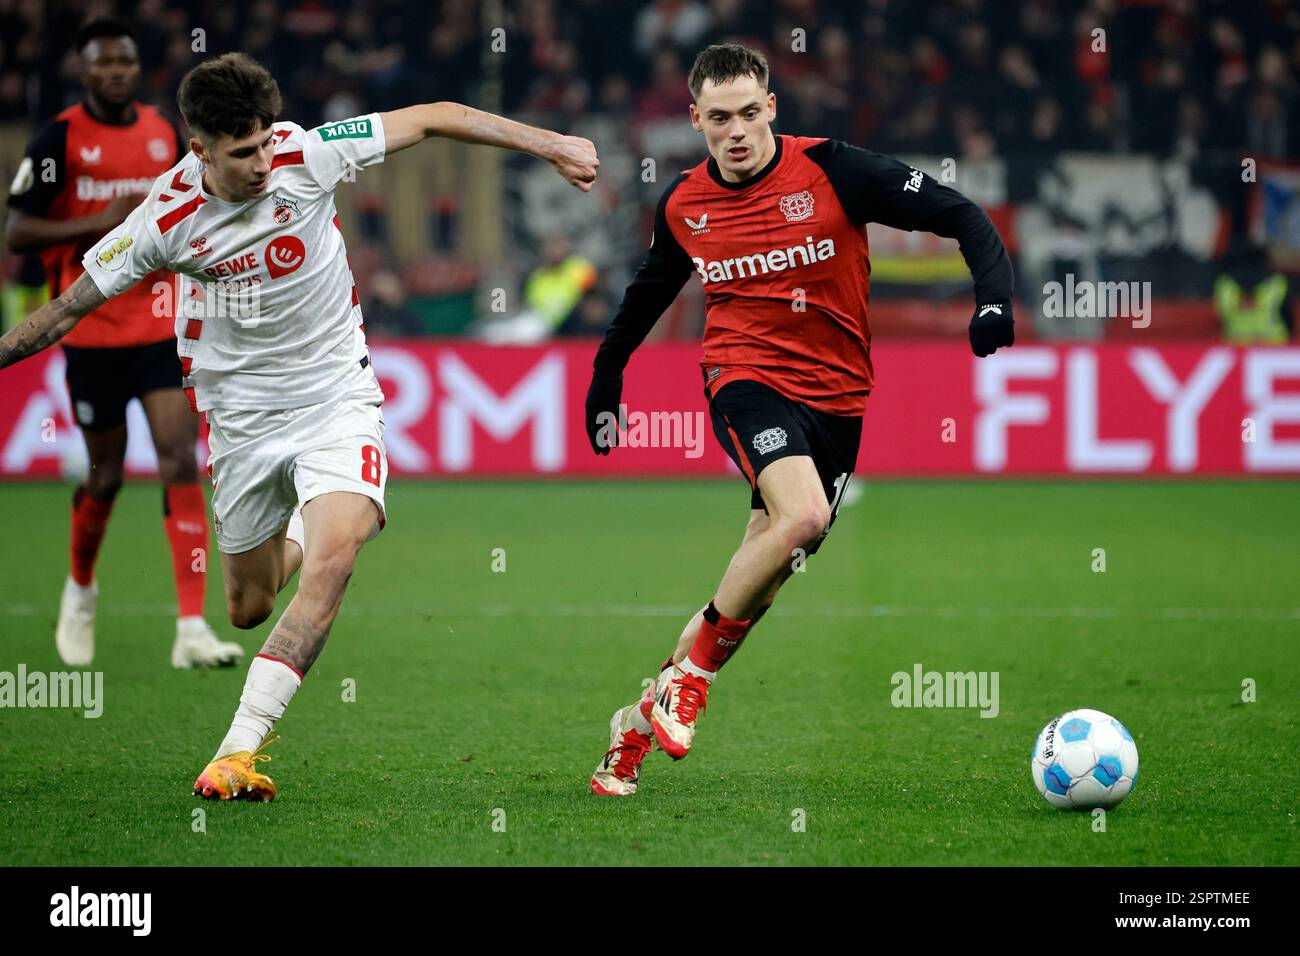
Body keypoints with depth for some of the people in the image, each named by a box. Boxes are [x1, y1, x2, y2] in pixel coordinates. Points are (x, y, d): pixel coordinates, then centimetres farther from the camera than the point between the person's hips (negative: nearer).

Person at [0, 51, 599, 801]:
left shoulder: (306, 155, -17)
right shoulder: (168, 219, -15)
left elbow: (433, 118, -7)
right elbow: (69, 308, -5)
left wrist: (549, 143, -6)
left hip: (337, 396, -1)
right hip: (243, 415, 1)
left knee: (333, 557, -26)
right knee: (249, 607, 11)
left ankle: (241, 748, -25)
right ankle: (293, 538, 50)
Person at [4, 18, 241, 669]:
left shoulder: (165, 136, 7)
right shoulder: (60, 139, -5)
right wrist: (100, 224, -19)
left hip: (162, 323, 2)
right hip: (91, 329, -2)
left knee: (180, 458, -12)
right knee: (106, 473, 7)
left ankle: (192, 629, -15)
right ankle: (80, 590, 38)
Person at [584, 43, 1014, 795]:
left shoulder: (832, 170, -9)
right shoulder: (683, 206, 1)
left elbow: (962, 216, -7)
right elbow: (649, 293, 23)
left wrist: (995, 298, -23)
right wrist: (606, 382, 28)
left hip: (836, 393, 1)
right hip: (746, 375, -1)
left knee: (761, 581, 0)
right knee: (802, 514, -31)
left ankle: (644, 720, 15)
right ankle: (694, 667, -13)